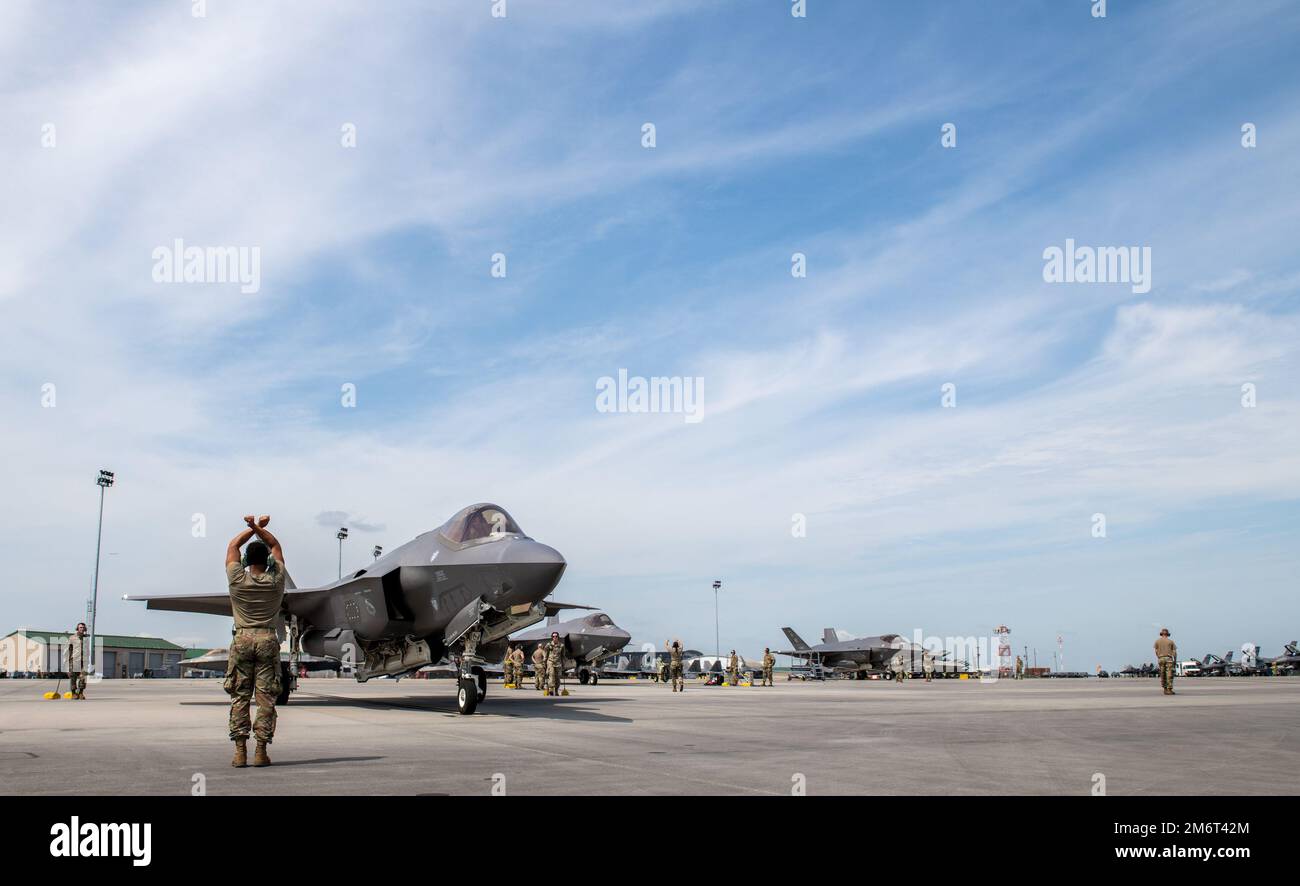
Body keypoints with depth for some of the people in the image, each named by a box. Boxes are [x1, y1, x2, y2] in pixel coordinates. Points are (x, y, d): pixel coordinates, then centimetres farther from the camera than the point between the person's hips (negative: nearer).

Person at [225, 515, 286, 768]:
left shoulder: (237, 580, -2)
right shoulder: (275, 580, -1)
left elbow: (233, 545, 14)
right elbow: (276, 545, 14)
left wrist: (252, 528, 17)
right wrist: (259, 528, 5)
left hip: (242, 640, 0)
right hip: (267, 640, 0)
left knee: (239, 697, 4)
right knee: (266, 697, 1)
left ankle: (240, 751, 1)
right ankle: (261, 751, -1)